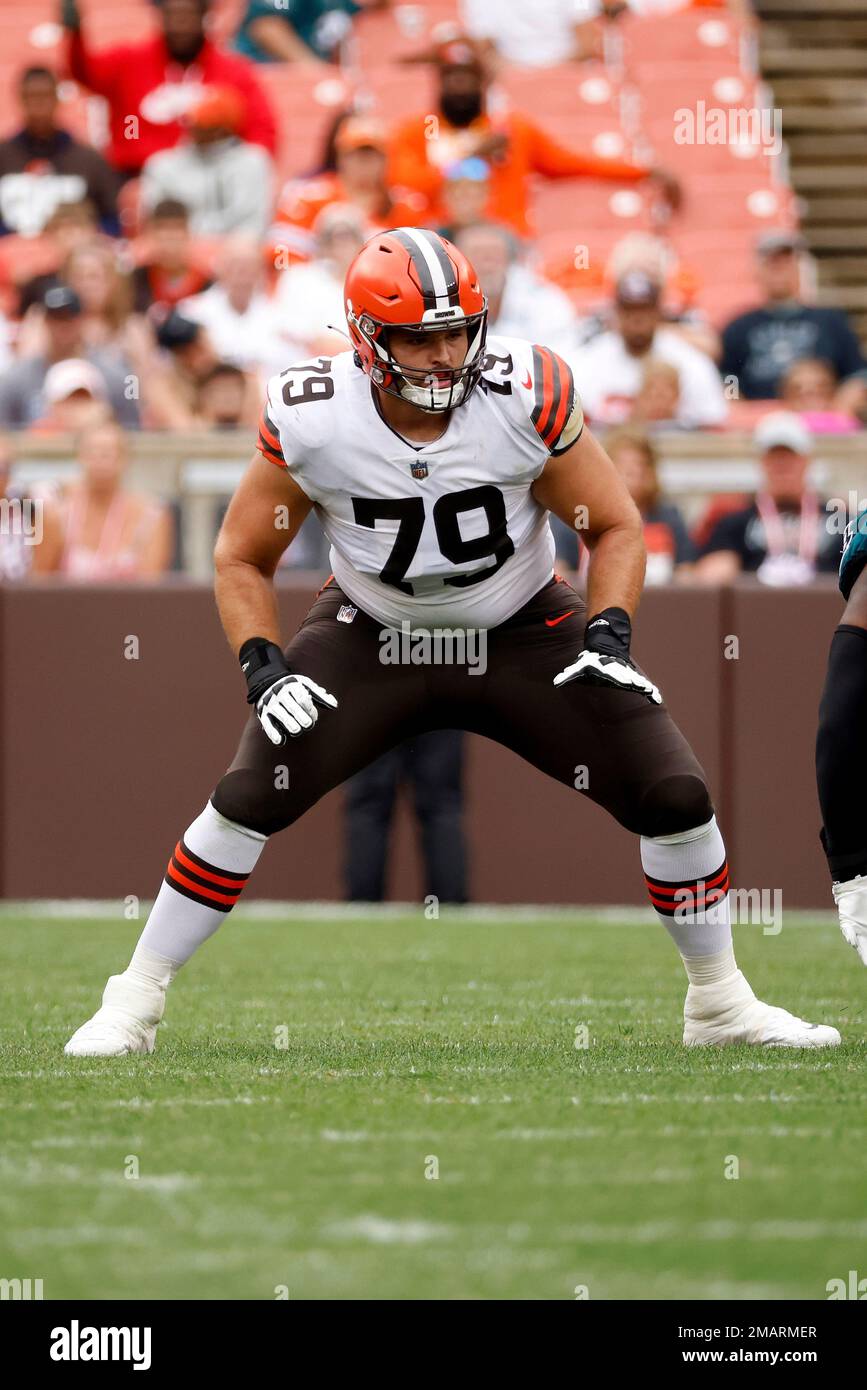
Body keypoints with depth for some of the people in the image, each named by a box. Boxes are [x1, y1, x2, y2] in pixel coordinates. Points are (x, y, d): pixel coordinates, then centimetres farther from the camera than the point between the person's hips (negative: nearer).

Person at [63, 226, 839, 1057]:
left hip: (522, 638, 0)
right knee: (248, 801, -16)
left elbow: (614, 526, -9)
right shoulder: (312, 420, -22)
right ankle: (133, 1002, 1)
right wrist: (264, 669, -20)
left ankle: (720, 1004, 14)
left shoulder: (526, 397, -23)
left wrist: (609, 635, -23)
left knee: (674, 796, -9)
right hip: (370, 640, 0)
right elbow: (242, 558, -6)